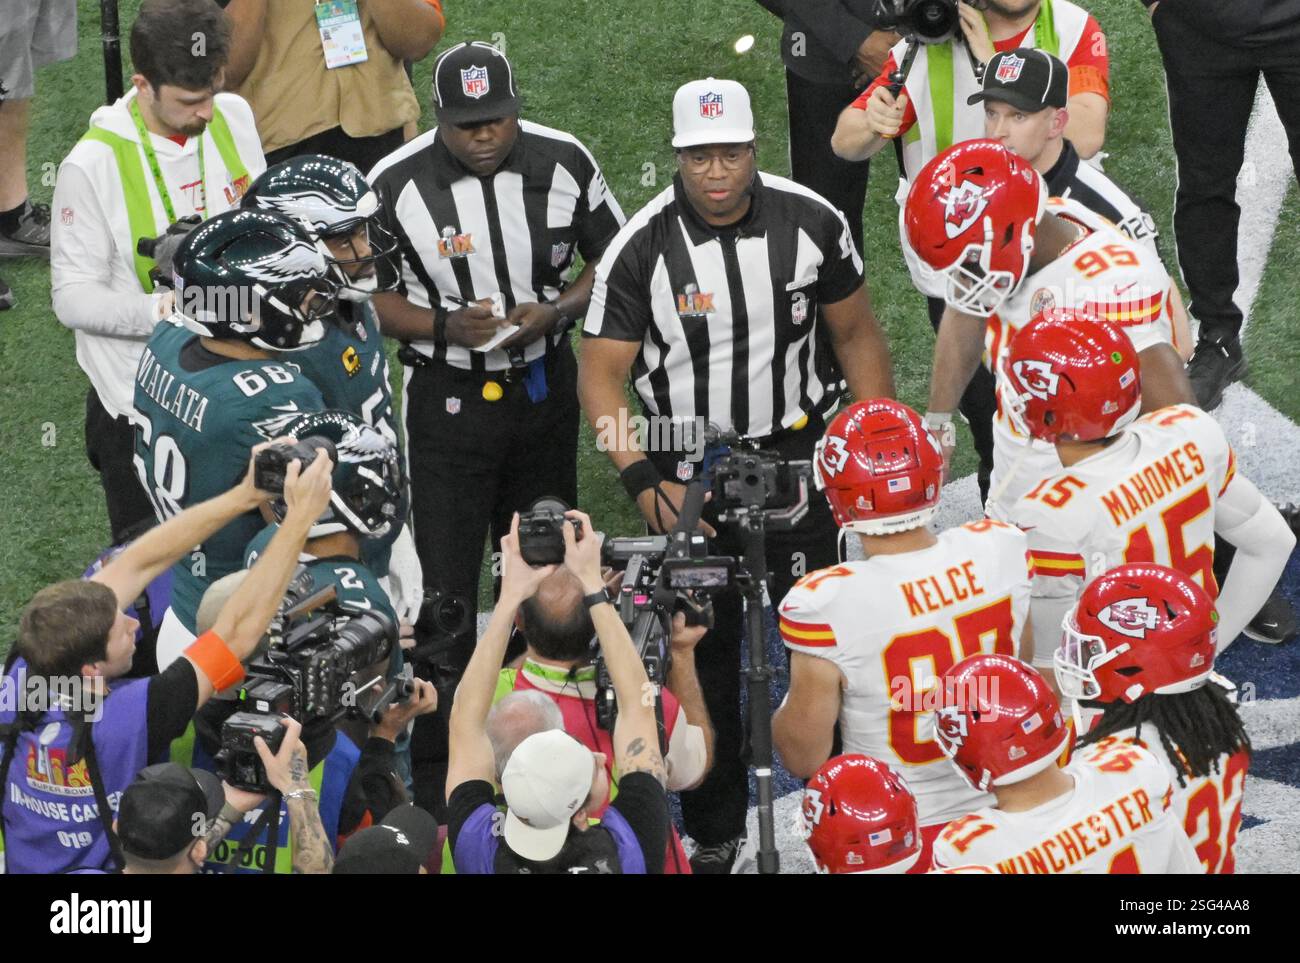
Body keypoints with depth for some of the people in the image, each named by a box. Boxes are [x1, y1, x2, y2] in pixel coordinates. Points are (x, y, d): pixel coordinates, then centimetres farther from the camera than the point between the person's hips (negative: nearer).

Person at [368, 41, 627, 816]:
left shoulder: (564, 163, -10)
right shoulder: (397, 186, -17)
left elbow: (612, 257, 2)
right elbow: (369, 295, -7)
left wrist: (557, 310, -17)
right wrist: (445, 327, -24)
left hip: (544, 393, 3)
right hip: (449, 401, -3)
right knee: (445, 588, -6)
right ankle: (437, 772, 4)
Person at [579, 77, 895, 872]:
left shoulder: (812, 223, -7)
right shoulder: (643, 248, -13)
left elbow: (856, 335, 5)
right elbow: (601, 374, -11)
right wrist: (642, 479, -24)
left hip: (797, 451, 1)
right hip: (690, 465, -1)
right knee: (703, 652, 7)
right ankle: (716, 830, 20)